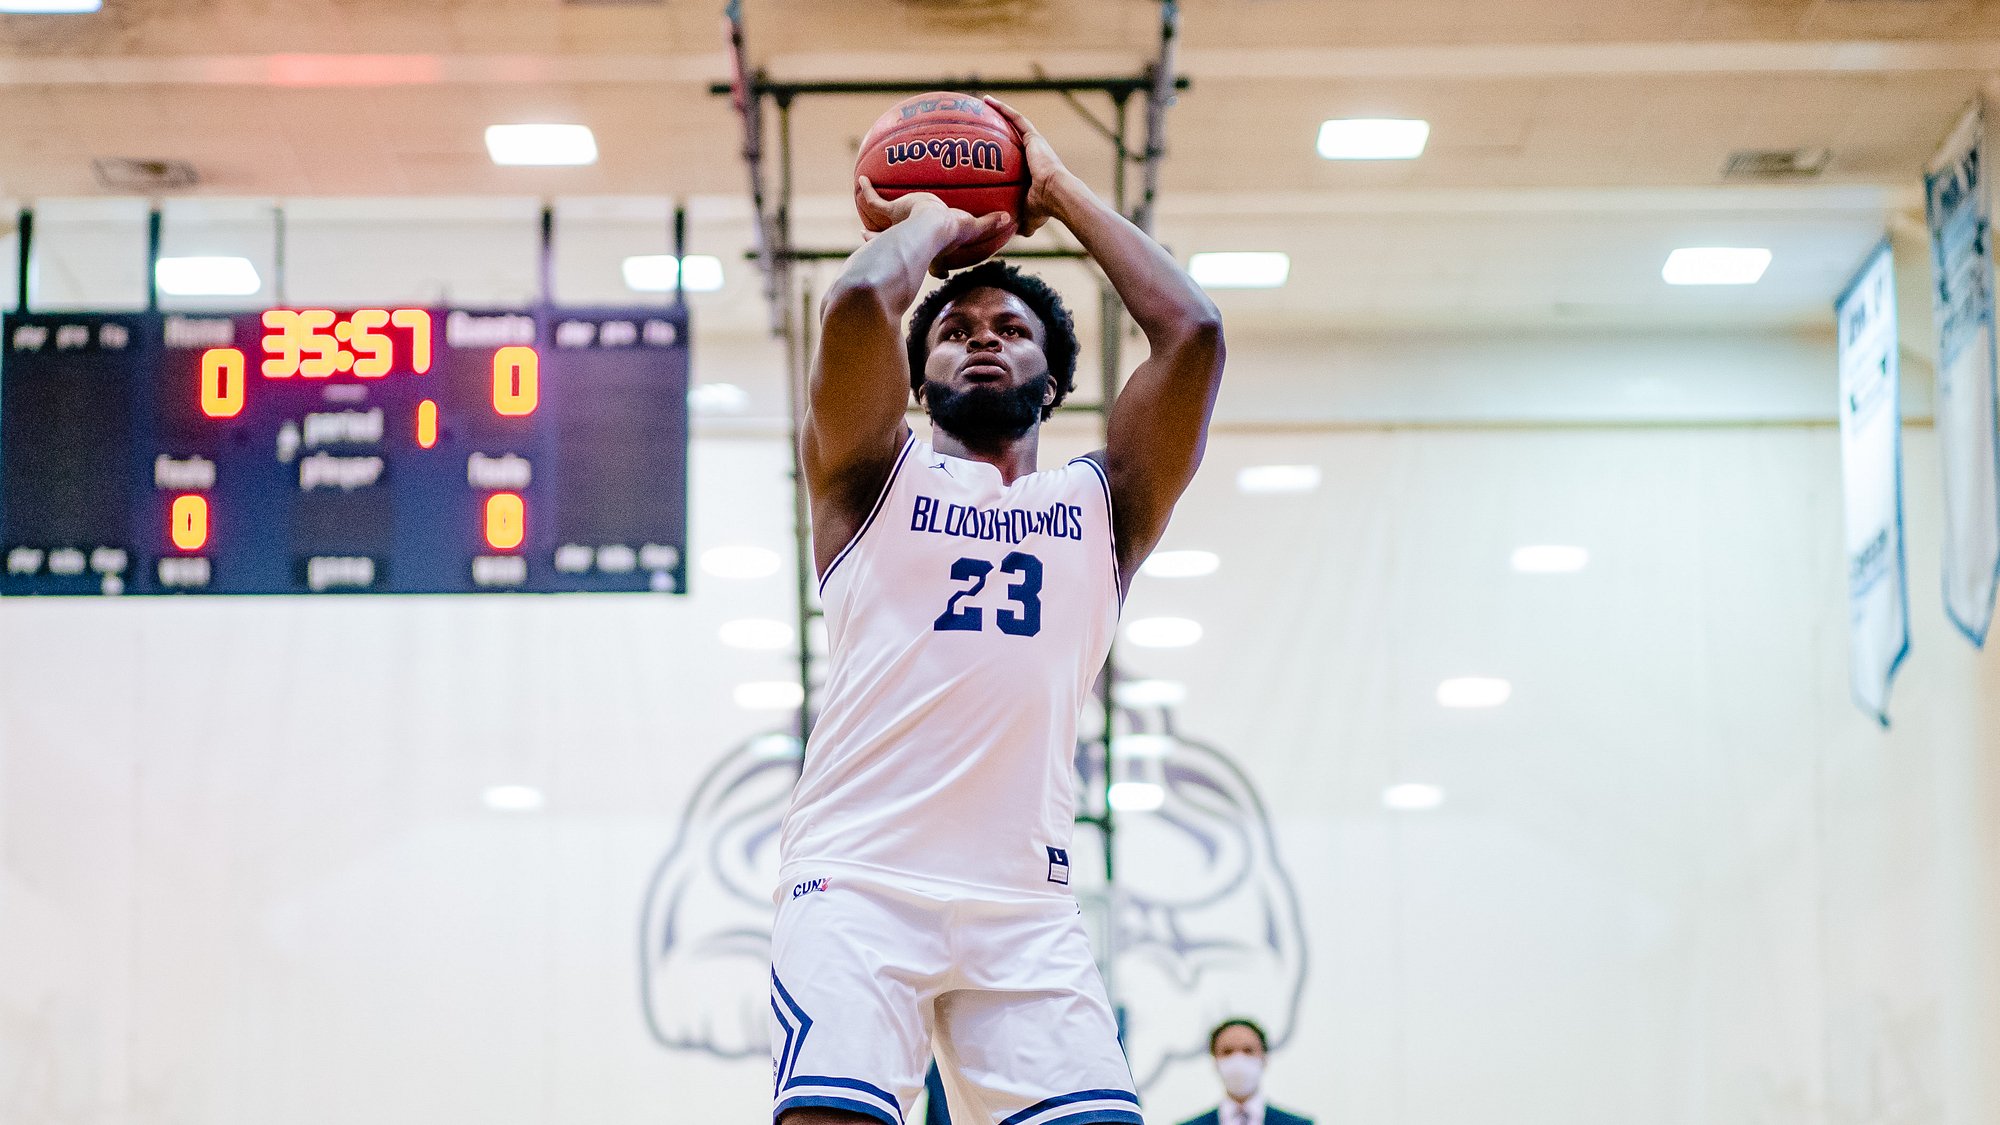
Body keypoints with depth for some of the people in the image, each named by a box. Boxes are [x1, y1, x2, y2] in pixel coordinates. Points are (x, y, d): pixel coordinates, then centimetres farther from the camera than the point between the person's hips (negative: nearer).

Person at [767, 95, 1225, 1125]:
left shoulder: (1102, 505, 21)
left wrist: (1062, 193, 20)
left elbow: (1192, 333, 8)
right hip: (859, 883, -2)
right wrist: (931, 221, 19)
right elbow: (856, 304, -3)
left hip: (1027, 901, 2)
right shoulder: (873, 479, 16)